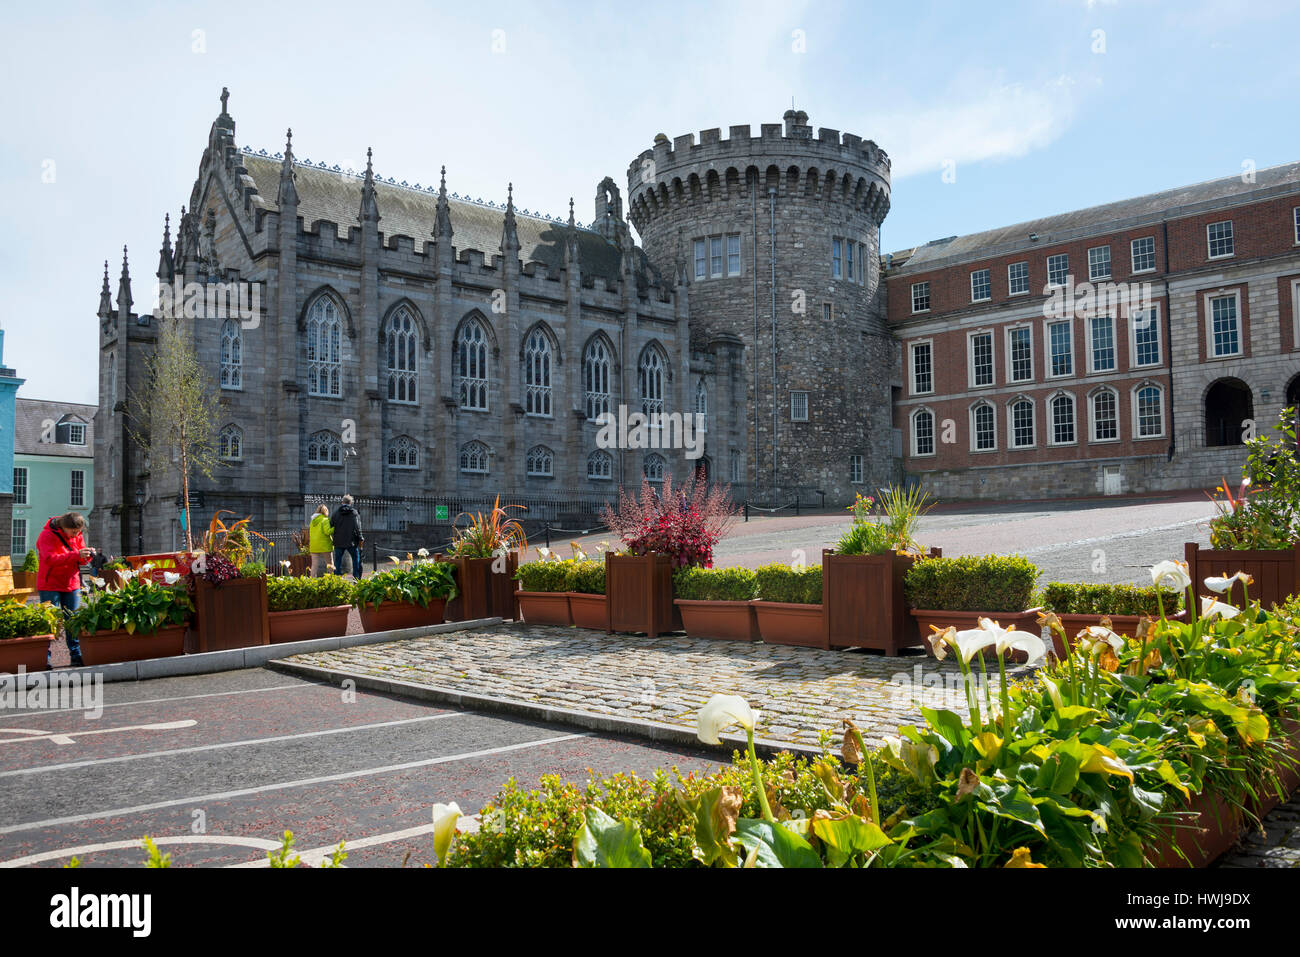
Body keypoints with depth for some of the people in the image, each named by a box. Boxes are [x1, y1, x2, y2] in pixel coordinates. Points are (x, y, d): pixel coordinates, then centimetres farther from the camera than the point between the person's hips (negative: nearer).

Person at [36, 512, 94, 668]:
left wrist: (88, 555, -13)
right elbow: (50, 559, -26)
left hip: (72, 584, 5)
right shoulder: (47, 535, -12)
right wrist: (76, 555, -34)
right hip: (50, 586, -5)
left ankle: (76, 655, 10)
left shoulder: (77, 536, 6)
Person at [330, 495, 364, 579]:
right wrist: (360, 538, -5)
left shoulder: (336, 512, 2)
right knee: (356, 558, 11)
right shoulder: (354, 512, -5)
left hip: (338, 541, 2)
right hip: (351, 541, -2)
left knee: (337, 560, 11)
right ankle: (356, 578, 8)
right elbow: (357, 527, -10)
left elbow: (331, 525, 3)